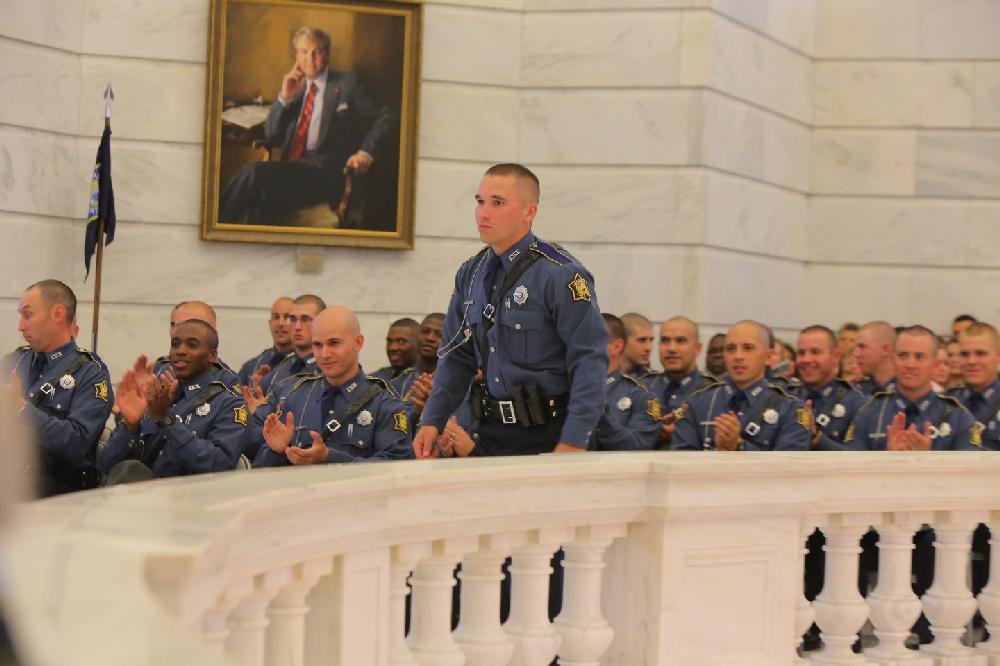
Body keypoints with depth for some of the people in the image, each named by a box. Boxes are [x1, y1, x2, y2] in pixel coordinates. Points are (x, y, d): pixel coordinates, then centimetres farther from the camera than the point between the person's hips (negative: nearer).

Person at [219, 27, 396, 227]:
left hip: (324, 171, -4)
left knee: (254, 172, -32)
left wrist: (367, 153, -9)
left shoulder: (347, 83, 13)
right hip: (290, 169, 4)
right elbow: (271, 136, 21)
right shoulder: (294, 88, 26)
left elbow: (386, 117, 8)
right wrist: (284, 98, 6)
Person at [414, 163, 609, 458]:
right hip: (493, 434, 6)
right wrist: (432, 422, 6)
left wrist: (573, 444, -22)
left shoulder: (562, 275, -14)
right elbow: (456, 358, 16)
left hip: (549, 438, -6)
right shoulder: (470, 275, 8)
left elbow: (590, 363, -17)